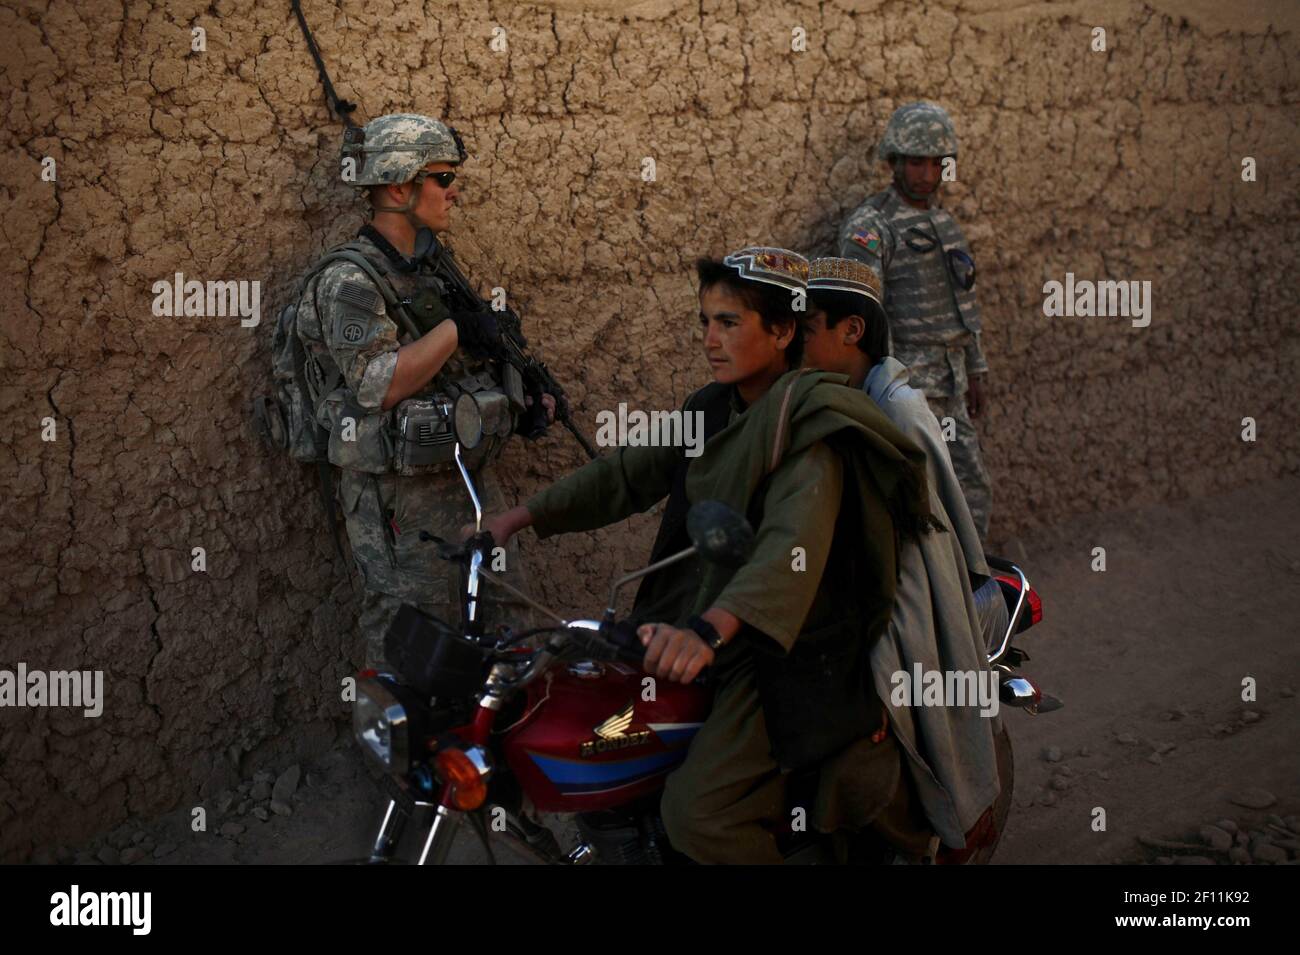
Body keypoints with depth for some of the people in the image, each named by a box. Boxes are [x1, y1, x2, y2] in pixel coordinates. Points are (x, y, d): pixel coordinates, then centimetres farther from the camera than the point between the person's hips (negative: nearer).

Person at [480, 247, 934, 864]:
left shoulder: (808, 420, -17)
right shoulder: (716, 411, 9)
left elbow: (794, 546, -32)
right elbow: (629, 473, 14)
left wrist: (710, 629, -47)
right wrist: (524, 516, 7)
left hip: (789, 648, -9)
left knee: (696, 813, -21)